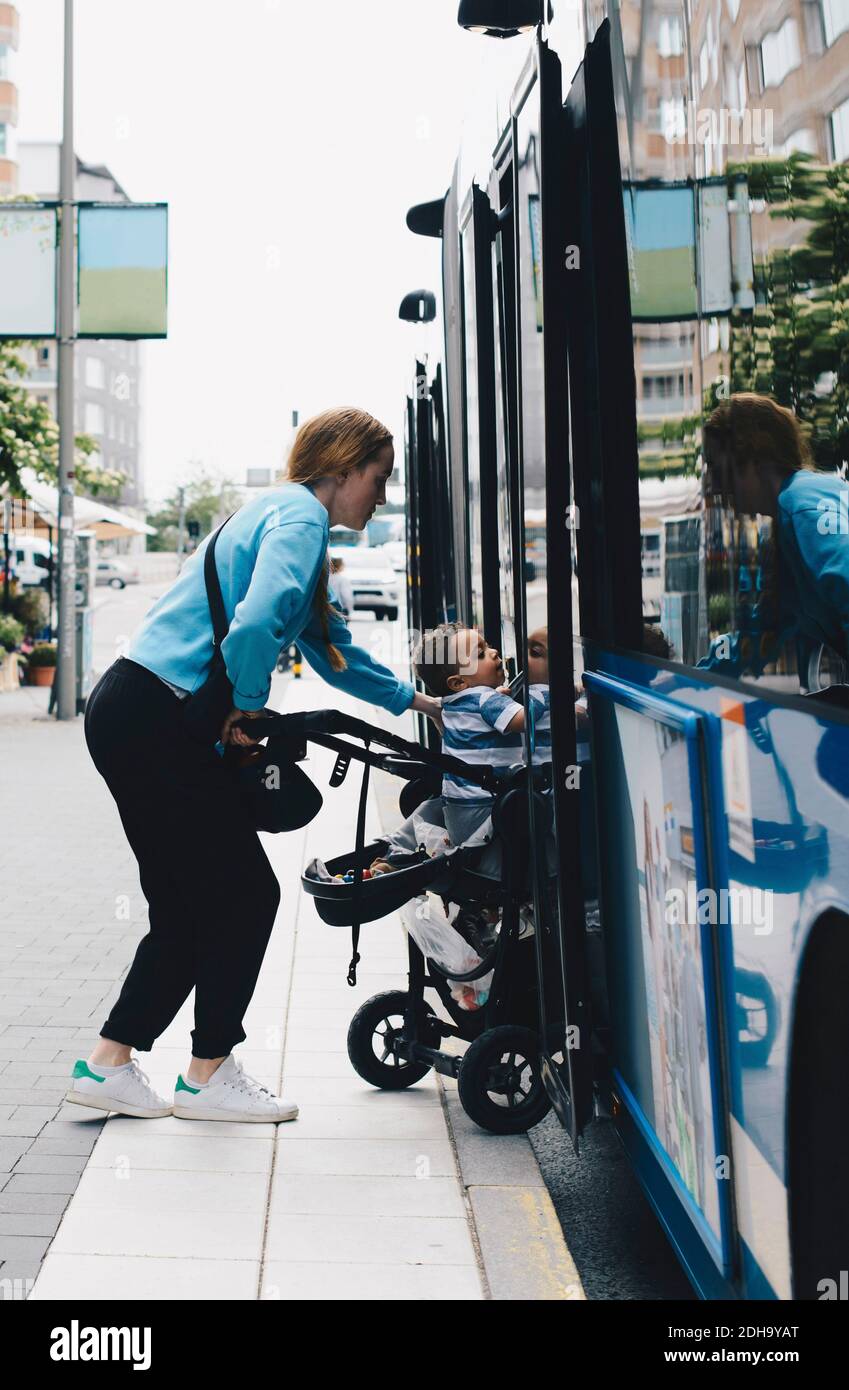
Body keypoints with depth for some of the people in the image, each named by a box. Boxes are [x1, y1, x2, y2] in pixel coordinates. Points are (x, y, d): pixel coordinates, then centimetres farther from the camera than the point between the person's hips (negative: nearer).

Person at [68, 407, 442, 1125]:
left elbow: (331, 647, 34)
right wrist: (247, 709, -12)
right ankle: (209, 1075, 13)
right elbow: (257, 622, -28)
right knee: (247, 891, 1)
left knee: (189, 906, 14)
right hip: (153, 721, -10)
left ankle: (108, 1064, 21)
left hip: (133, 717, 10)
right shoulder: (301, 515, -9)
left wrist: (414, 699, 40)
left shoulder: (286, 514, 23)